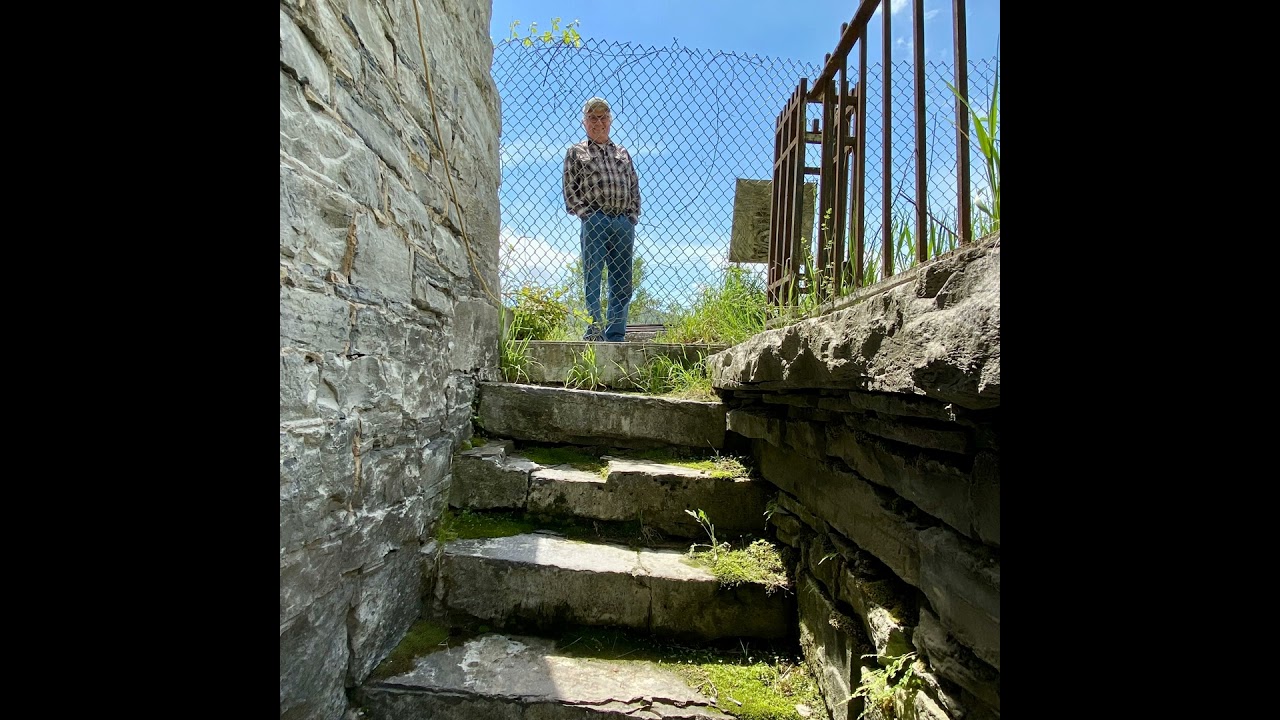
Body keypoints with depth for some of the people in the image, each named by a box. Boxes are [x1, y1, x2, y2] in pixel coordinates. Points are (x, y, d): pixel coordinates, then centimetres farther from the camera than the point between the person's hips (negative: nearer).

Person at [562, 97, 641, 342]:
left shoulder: (622, 153, 23)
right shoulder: (575, 152, 13)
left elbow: (635, 188, 19)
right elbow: (570, 191, 5)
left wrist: (633, 217, 5)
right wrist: (586, 214, -8)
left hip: (624, 223, 4)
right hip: (594, 221, -4)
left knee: (622, 283, 1)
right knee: (593, 279, -8)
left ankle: (616, 335, 5)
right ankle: (595, 332, -9)